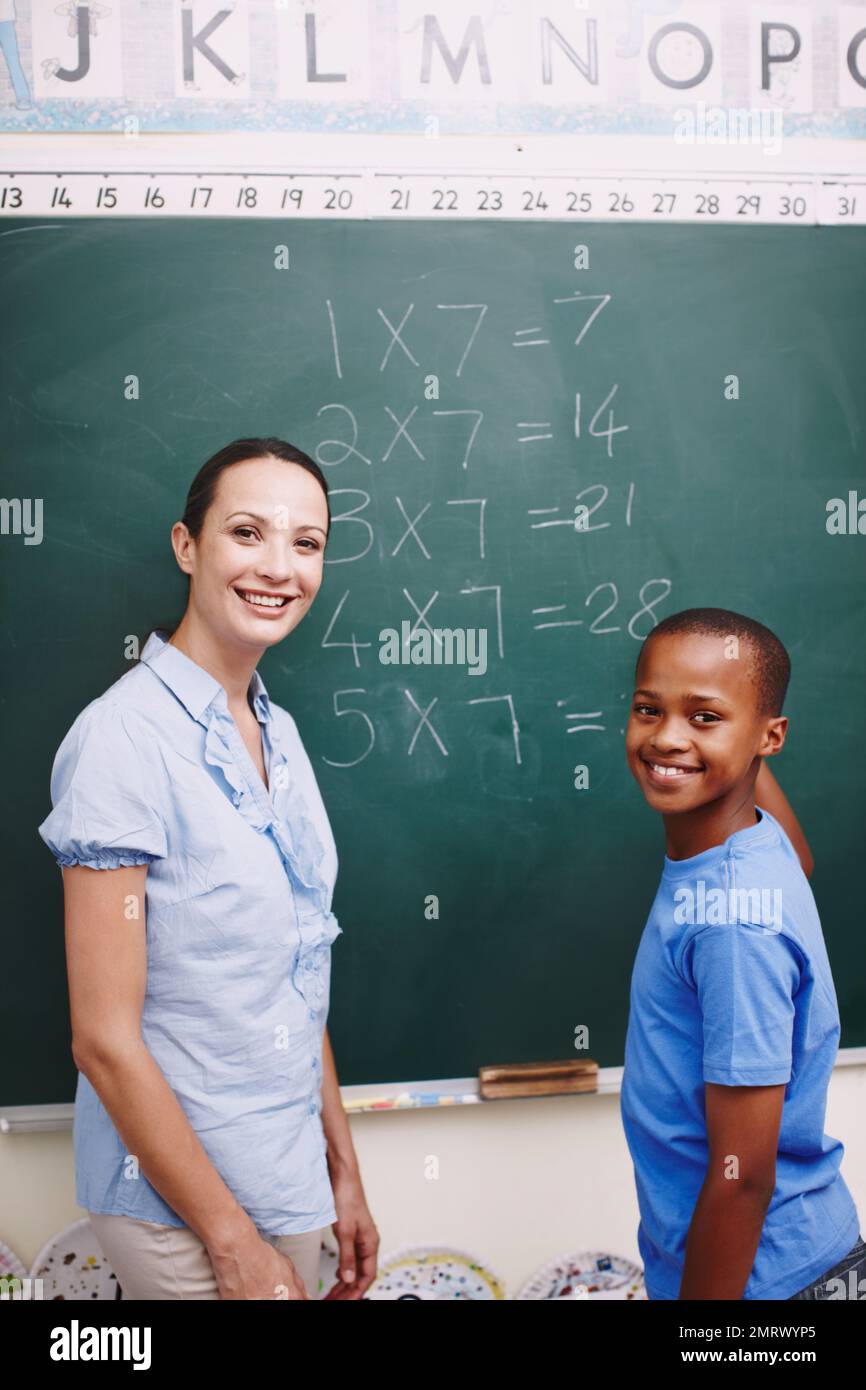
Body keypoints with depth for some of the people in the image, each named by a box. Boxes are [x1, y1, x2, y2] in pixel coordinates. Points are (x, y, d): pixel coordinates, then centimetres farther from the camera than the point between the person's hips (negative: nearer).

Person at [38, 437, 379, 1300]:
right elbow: (105, 1038, -19)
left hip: (287, 1184, 7)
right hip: (177, 1202, -7)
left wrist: (342, 1173, 12)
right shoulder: (124, 738, -19)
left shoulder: (278, 735, 4)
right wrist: (234, 1242, -15)